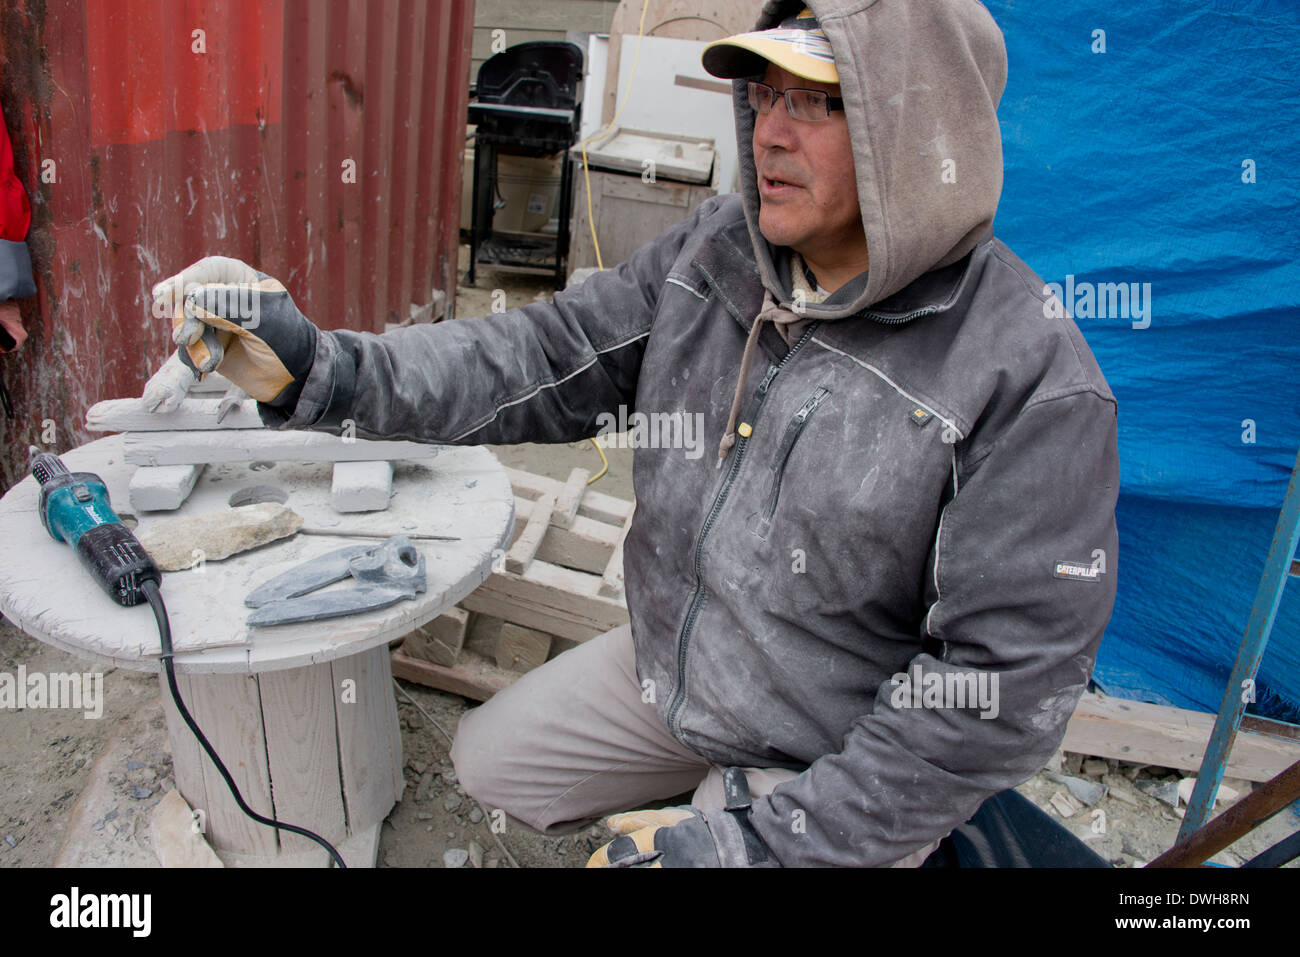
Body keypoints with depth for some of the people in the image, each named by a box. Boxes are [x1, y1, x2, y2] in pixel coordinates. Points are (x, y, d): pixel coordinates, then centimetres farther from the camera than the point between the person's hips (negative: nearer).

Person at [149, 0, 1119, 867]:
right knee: (492, 757, 17)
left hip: (838, 761, -5)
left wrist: (768, 837, -22)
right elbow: (546, 362, -7)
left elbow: (1004, 685, -25)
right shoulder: (715, 251, -9)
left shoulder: (1032, 383, -27)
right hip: (664, 673, 6)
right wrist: (317, 370, -22)